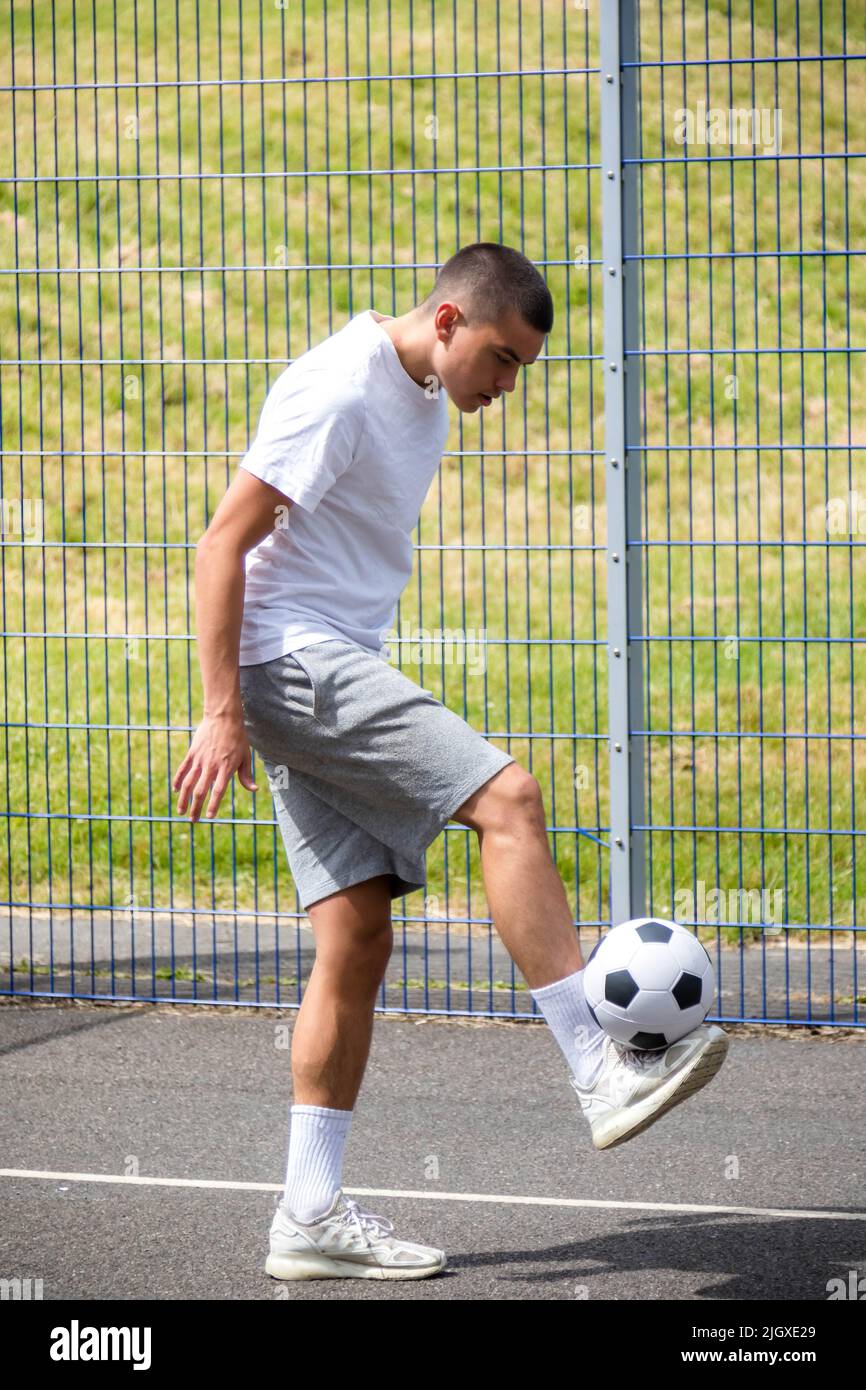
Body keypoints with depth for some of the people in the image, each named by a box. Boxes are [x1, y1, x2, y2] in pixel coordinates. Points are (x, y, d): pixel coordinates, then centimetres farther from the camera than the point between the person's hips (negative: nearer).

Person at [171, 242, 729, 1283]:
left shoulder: (423, 400, 17)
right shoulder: (336, 391, -13)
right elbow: (222, 543, -16)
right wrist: (222, 715, -20)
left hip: (338, 672, 10)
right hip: (291, 661, -10)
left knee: (358, 940, 3)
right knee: (507, 799, -20)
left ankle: (310, 1216, 4)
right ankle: (599, 1076, -20)